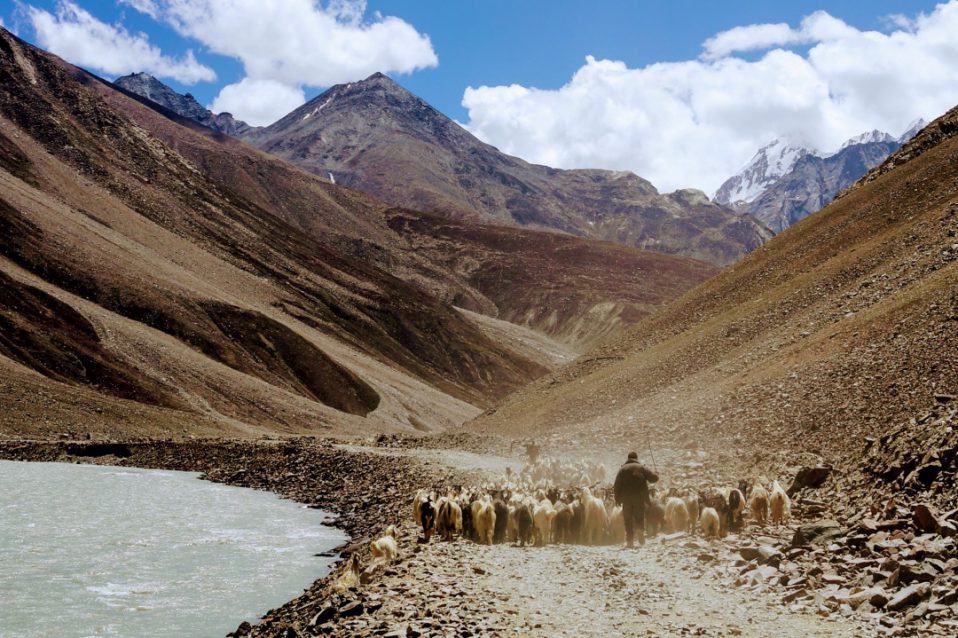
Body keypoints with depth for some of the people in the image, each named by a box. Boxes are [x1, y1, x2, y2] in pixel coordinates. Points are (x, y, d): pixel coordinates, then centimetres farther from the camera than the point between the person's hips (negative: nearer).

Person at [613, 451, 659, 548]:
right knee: (639, 516, 12)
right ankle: (641, 531, -17)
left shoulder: (622, 469, 7)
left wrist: (617, 498, 3)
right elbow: (654, 477, -4)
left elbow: (617, 485, 0)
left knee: (628, 519, 5)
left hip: (626, 498, 0)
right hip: (640, 497, 0)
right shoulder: (642, 468, 5)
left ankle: (629, 541, -3)